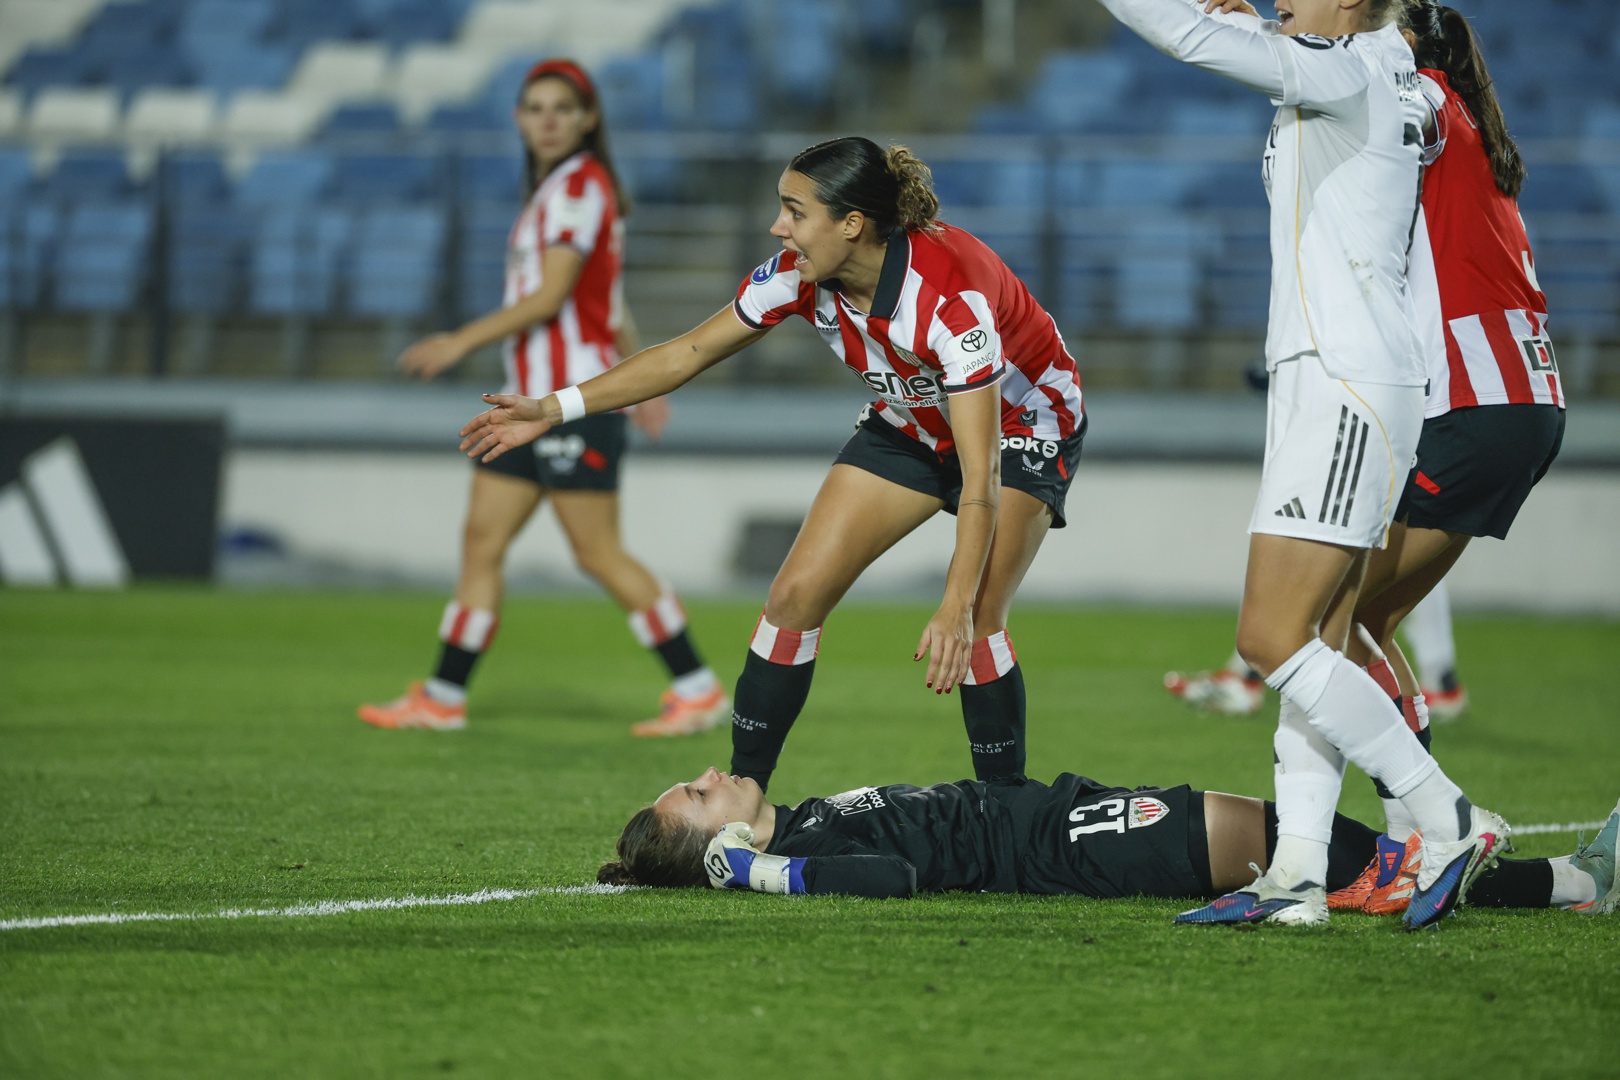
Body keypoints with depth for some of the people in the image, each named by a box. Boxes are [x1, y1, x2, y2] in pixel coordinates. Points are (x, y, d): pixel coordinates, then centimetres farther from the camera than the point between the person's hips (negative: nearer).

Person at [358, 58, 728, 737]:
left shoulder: (581, 186, -12)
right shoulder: (556, 189, 17)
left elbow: (551, 296, -19)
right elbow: (612, 303, 23)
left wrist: (463, 341, -19)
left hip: (576, 397, -10)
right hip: (531, 398, 10)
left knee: (599, 554, -7)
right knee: (482, 538, 6)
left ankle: (698, 691, -1)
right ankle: (443, 698, 9)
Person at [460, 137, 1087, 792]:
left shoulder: (952, 296, -38)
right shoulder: (799, 274, -20)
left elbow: (980, 474, -40)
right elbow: (691, 352, -7)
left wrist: (957, 609, -48)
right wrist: (555, 408, -13)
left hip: (1020, 427, -6)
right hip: (911, 423, 6)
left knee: (973, 623, -24)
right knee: (797, 594, -5)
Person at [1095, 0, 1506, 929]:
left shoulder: (1346, 75, -11)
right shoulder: (1380, 76, 15)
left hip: (1347, 388, -10)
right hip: (1328, 383, 10)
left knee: (1272, 637, -11)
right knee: (1317, 649, 4)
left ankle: (1449, 819, -10)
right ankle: (1298, 877, 1)